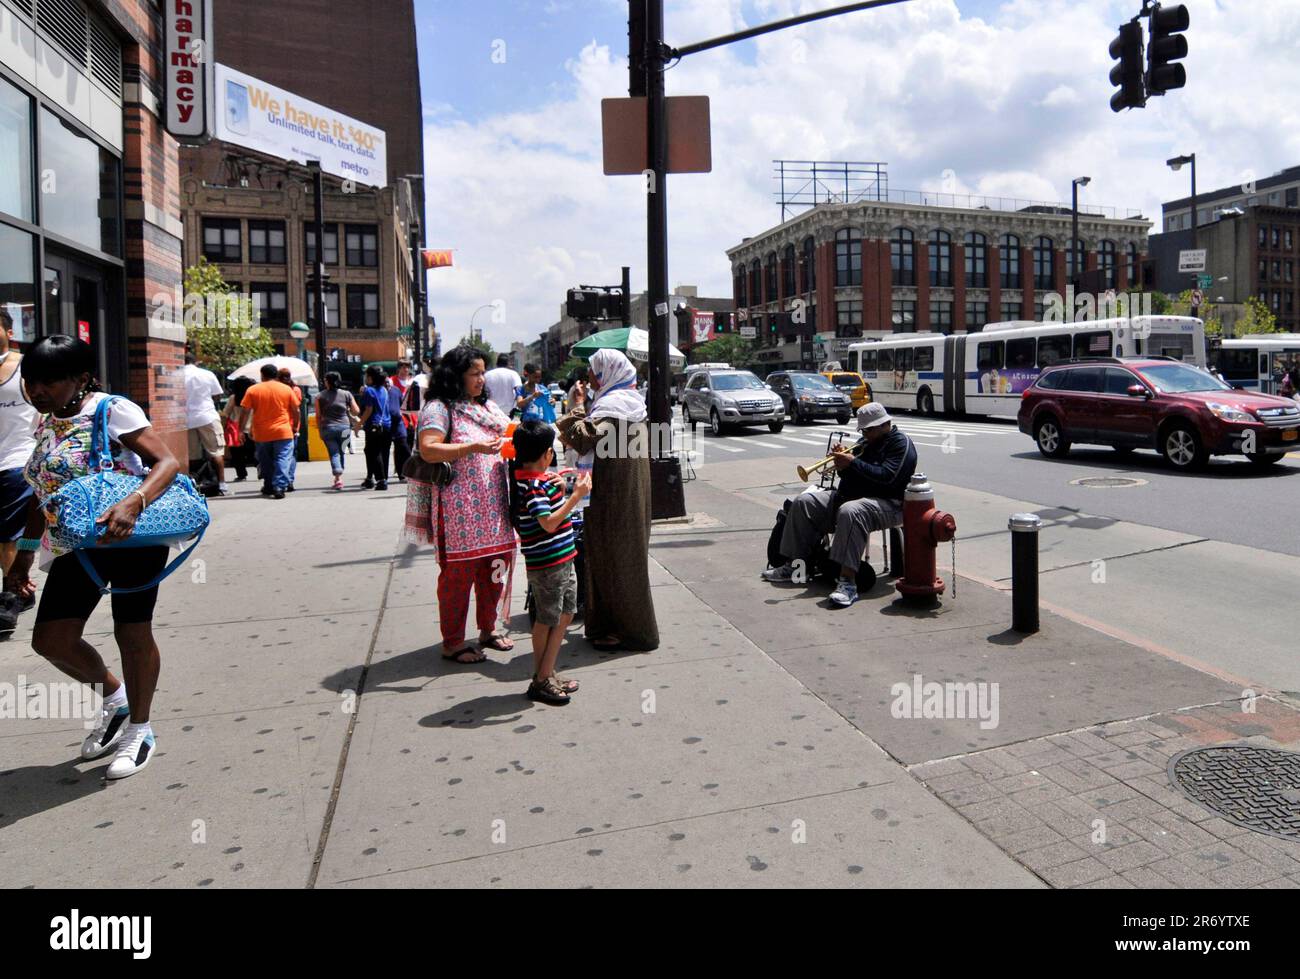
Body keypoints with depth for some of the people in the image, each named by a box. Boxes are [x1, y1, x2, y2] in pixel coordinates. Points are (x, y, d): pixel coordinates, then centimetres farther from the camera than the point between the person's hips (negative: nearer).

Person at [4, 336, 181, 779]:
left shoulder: (112, 411, -12)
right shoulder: (45, 425, 10)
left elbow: (168, 461, -22)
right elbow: (42, 494, 19)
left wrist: (132, 504, -39)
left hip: (132, 539, -7)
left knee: (132, 635, 1)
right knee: (51, 639, 4)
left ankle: (139, 730, 20)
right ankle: (115, 697, 30)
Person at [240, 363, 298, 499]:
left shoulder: (252, 390, 1)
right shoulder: (287, 389, 1)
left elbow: (245, 411, -2)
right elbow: (296, 411, 4)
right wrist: (295, 426, 18)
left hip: (261, 434, 1)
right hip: (283, 432, -1)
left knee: (265, 461, 16)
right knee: (282, 459, -3)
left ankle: (269, 487, 25)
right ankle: (279, 487, -18)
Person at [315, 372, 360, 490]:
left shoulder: (320, 396, 0)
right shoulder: (347, 394, 2)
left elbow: (318, 416, 2)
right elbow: (356, 411, 2)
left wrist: (320, 429, 13)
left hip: (328, 428, -1)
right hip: (344, 427, 1)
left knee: (334, 453, -1)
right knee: (340, 452, 15)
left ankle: (338, 477, -16)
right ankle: (339, 476, 16)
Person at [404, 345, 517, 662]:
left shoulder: (487, 406, 18)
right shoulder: (439, 408, -7)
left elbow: (508, 436, 27)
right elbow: (428, 450, -20)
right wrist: (473, 447, -25)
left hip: (494, 504, 8)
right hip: (458, 507, -7)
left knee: (496, 564, 12)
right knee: (458, 571, -2)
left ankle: (488, 629, 28)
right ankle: (452, 642, 9)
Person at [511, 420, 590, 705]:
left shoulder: (534, 480, 9)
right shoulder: (533, 486, -21)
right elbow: (548, 522, -30)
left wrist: (555, 488, 12)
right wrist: (576, 495, -29)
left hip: (562, 559, 10)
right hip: (545, 564, -10)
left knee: (565, 614, 17)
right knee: (548, 620, 2)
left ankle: (547, 674, 28)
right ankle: (541, 681, 16)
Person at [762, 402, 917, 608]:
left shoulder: (901, 444, -7)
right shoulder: (865, 442, 20)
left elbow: (888, 477, -22)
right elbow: (850, 475, 19)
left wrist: (853, 463, -21)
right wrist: (843, 460, -3)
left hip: (886, 504, -9)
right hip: (849, 496, 9)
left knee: (850, 511, -41)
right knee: (803, 502, -3)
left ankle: (848, 582, -46)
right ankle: (794, 565, -1)